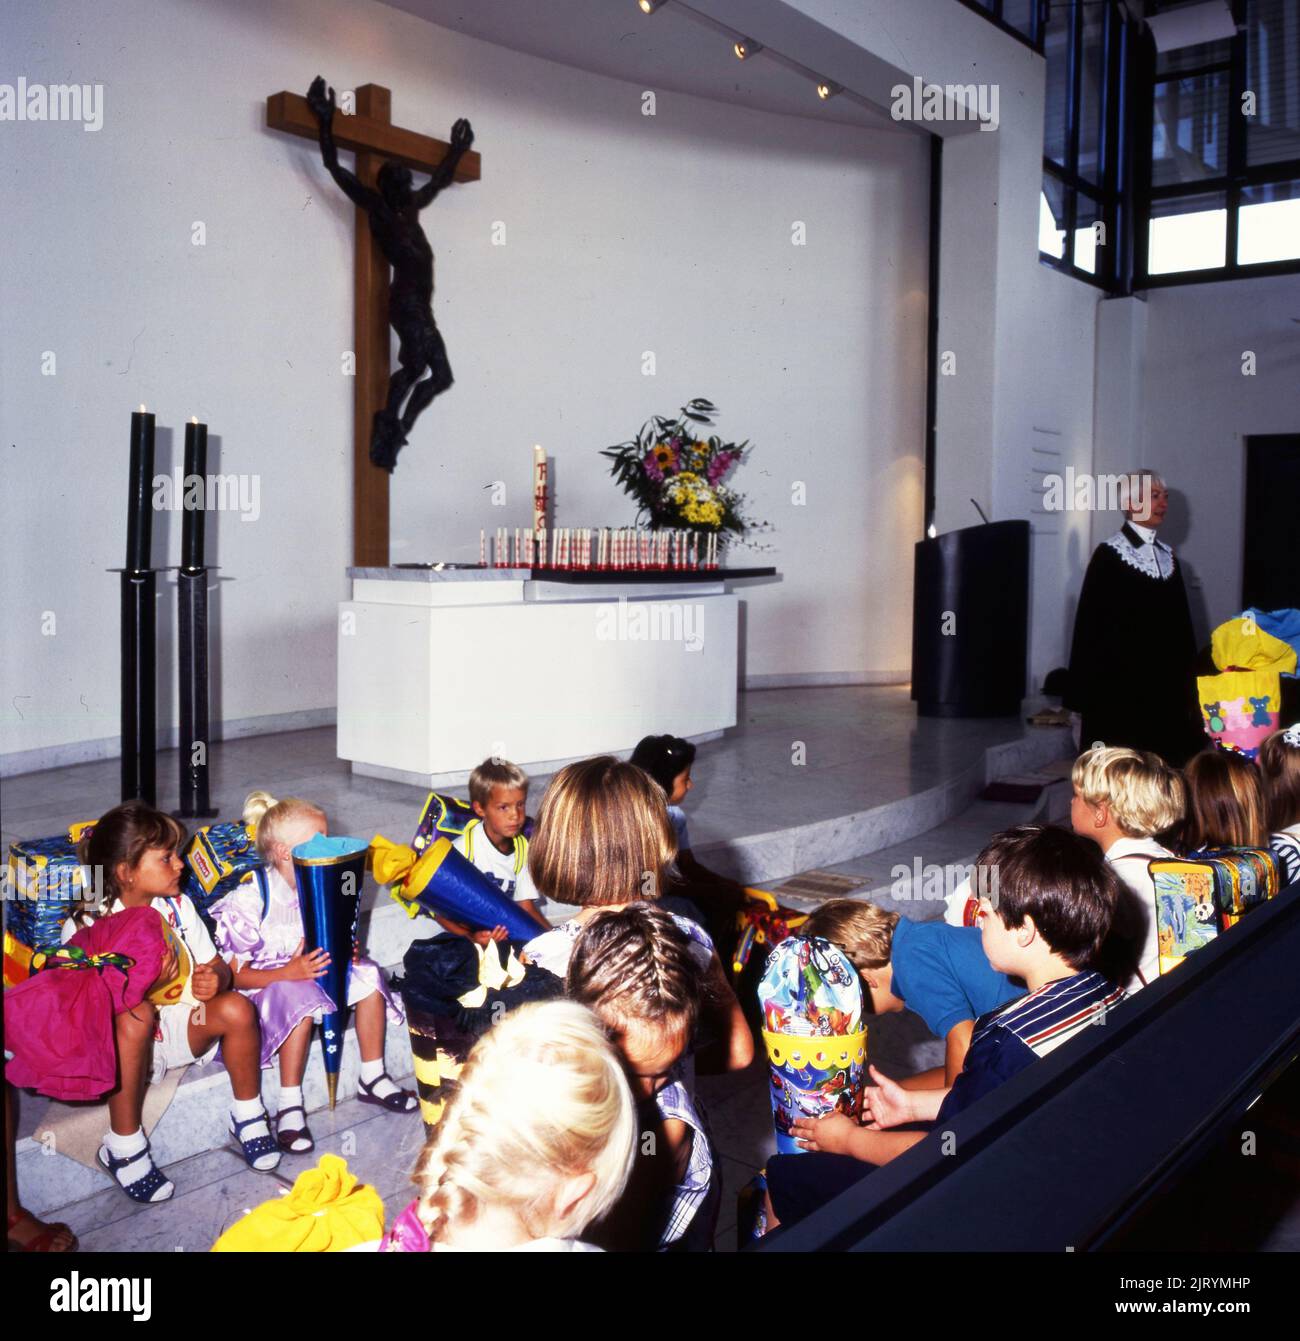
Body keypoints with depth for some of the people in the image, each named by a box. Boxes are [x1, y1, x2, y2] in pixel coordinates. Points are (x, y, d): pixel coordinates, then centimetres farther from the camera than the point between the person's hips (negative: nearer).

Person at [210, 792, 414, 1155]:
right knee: (299, 996, -37)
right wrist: (287, 973, -34)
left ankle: (373, 1078, -2)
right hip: (264, 986, -6)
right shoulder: (250, 899, -21)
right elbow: (235, 975, -20)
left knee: (367, 974, -13)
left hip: (313, 972, 7)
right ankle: (290, 1106, -29)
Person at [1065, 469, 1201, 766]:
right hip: (1121, 685, -6)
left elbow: (1181, 621, 15)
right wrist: (1084, 697, -12)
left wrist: (1188, 686, 11)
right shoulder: (1108, 555, -6)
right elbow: (1090, 624, -8)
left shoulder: (1167, 555, 12)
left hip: (1166, 687, 6)